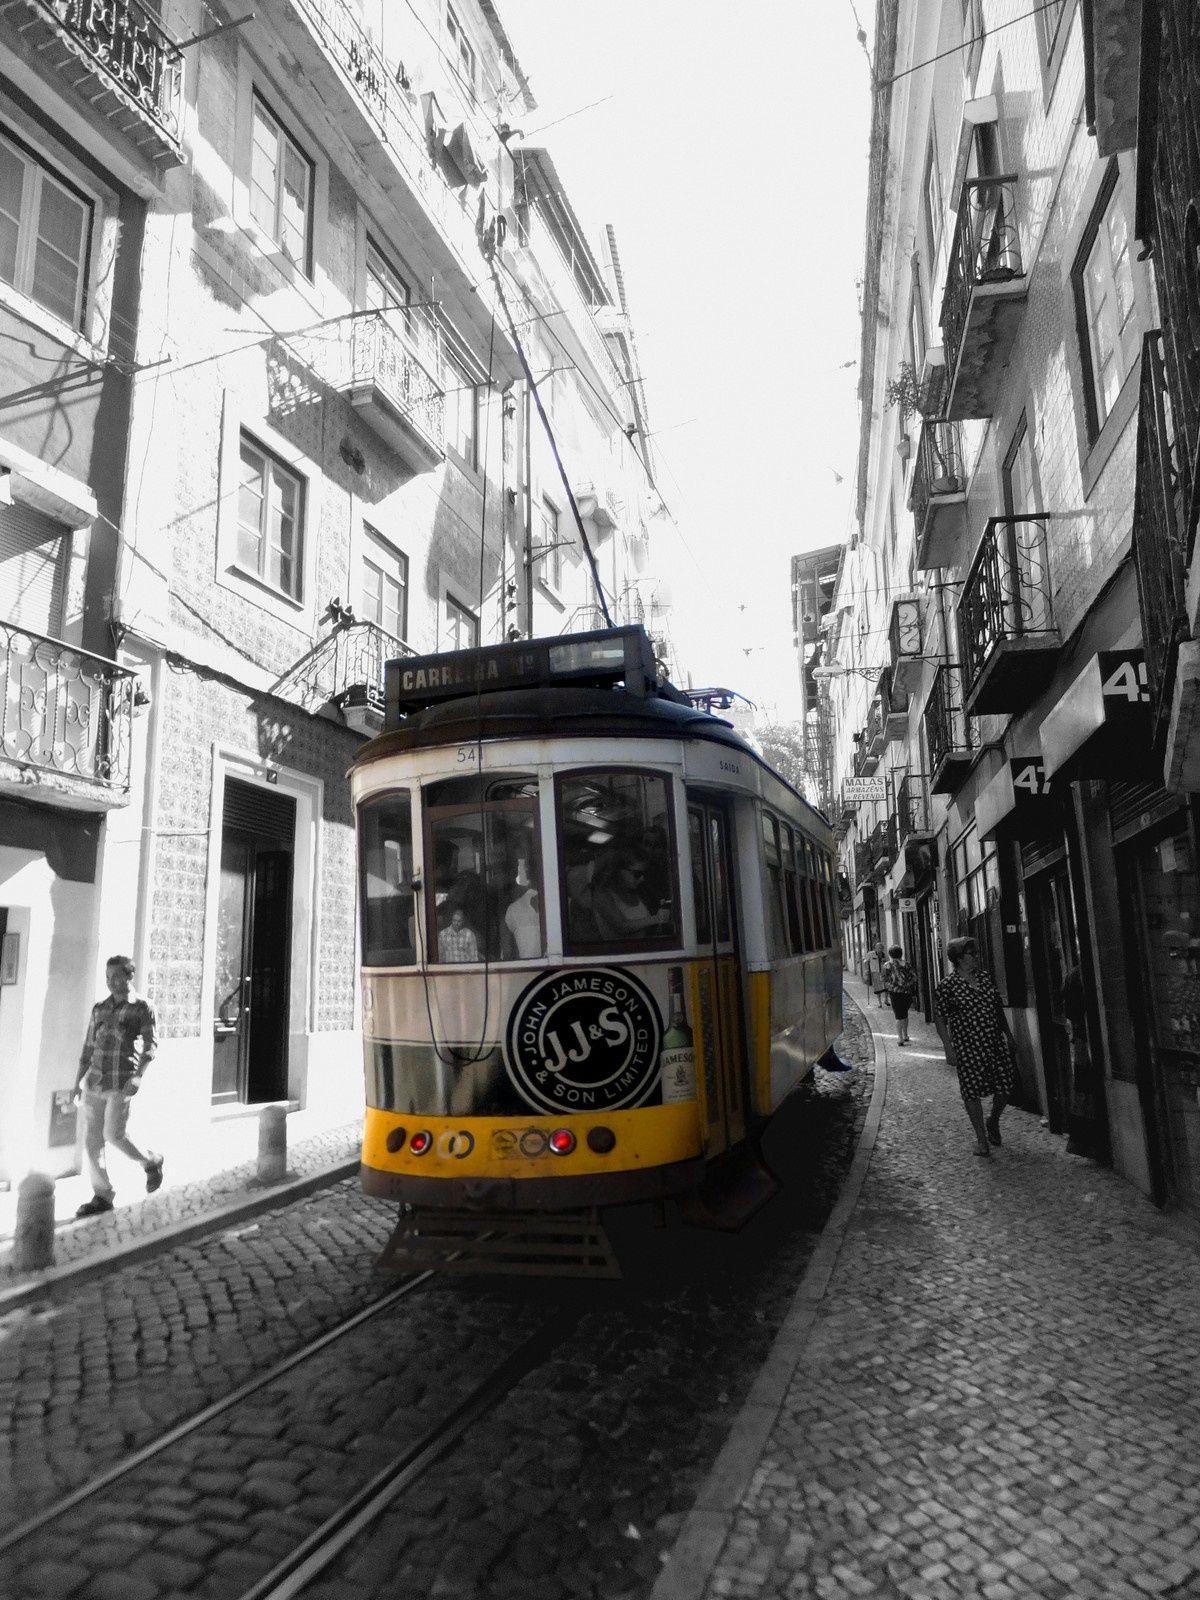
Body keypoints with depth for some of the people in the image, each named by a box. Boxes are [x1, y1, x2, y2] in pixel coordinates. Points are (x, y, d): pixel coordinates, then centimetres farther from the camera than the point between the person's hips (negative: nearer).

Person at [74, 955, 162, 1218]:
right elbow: (88, 1046, 19)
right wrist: (80, 1080, 16)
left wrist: (139, 1074, -21)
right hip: (94, 1081, 6)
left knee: (113, 1134, -10)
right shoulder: (99, 1008, 14)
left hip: (121, 1083, -5)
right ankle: (102, 1196, 15)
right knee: (91, 1140, 4)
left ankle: (151, 1163, 16)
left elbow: (151, 1044, -9)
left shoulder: (142, 1008, -1)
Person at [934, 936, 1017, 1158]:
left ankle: (993, 1122, 34)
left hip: (996, 1044, 5)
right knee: (972, 1091, 1)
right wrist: (949, 1048, -11)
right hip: (968, 1049, -5)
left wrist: (1009, 1037, 19)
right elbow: (941, 1020, -5)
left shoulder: (985, 978, 9)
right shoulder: (947, 986, -7)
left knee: (1005, 1089, 5)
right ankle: (981, 1138, 17)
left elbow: (999, 1010, 18)